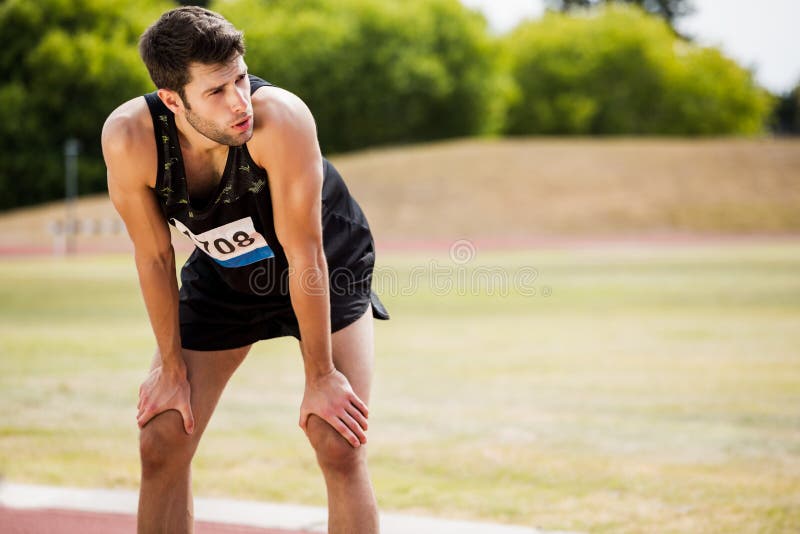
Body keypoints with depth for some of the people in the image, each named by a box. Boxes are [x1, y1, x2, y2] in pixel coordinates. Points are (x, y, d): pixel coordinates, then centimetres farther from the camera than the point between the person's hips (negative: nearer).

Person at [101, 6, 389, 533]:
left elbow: (304, 254, -30)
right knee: (161, 443, 0)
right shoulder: (129, 137, -30)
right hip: (225, 271, 3)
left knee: (339, 444, -15)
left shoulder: (280, 119, -38)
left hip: (326, 268, -3)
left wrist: (320, 377, -22)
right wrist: (172, 366, -6)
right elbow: (154, 256, -14)